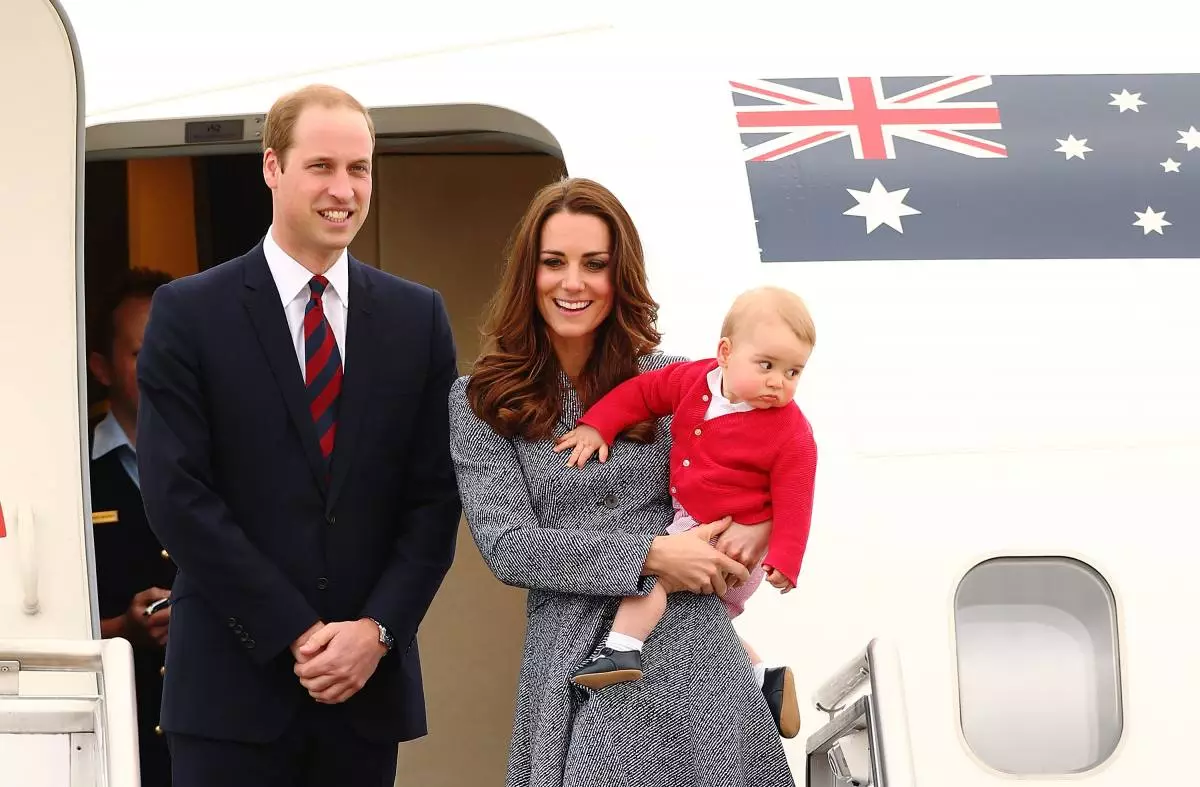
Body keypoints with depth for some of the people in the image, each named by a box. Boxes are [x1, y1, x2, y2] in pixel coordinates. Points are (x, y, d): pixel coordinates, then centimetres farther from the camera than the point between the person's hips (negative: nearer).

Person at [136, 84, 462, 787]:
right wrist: (297, 636, -11)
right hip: (234, 685, -2)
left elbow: (436, 494, 6)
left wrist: (377, 630, -8)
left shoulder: (418, 318, 9)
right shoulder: (190, 313, 0)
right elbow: (178, 495, -7)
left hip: (372, 677, 3)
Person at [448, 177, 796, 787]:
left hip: (695, 654, 2)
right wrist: (650, 556, -14)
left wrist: (759, 526, -4)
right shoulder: (481, 401, 3)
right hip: (577, 677, -1)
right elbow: (507, 544, -7)